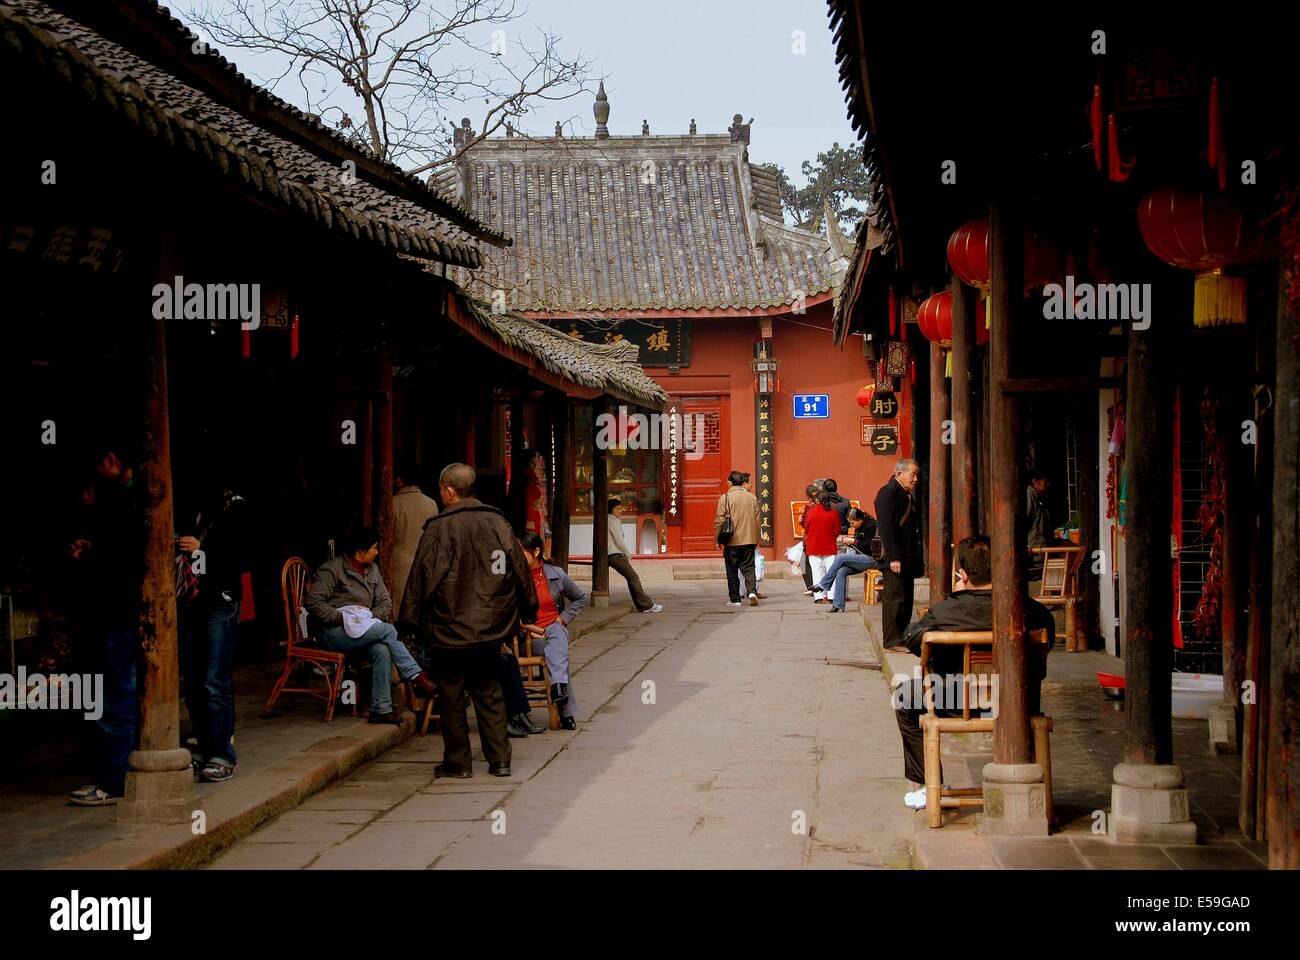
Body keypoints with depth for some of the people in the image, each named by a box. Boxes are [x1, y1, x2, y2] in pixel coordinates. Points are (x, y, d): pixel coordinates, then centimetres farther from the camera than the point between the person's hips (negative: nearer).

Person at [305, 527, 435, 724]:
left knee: (382, 650, -27)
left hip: (363, 629, 6)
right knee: (387, 631, -27)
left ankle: (381, 709, -28)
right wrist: (341, 617, -21)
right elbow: (313, 602, -14)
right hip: (333, 632, -6)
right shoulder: (332, 569, -6)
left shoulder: (372, 569, 16)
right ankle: (417, 677, -22)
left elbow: (385, 602, 13)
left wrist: (371, 616, -8)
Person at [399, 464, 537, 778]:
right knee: (489, 693, 14)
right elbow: (521, 571, 8)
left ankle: (458, 762, 10)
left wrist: (410, 619, -3)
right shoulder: (499, 524, 2)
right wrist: (528, 613, 20)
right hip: (490, 631, 5)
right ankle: (500, 759, 12)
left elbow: (423, 576, -11)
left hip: (449, 630, -5)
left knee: (452, 696, 6)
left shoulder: (439, 528, -12)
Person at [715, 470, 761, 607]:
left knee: (732, 571, 6)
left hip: (731, 541, -3)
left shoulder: (725, 498, -8)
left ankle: (735, 599, 8)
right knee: (748, 567, 9)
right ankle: (752, 591, -12)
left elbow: (719, 521, -8)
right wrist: (757, 539, 20)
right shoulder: (752, 498, 3)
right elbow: (757, 520, 10)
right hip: (749, 540, 3)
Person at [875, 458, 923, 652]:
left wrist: (917, 556, 16)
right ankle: (892, 640, -3)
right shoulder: (888, 493, -12)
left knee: (906, 599, 11)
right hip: (895, 558, -9)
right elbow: (886, 527, -18)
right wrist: (893, 557, -22)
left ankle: (902, 637, 17)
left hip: (907, 558, 9)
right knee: (895, 599, -7)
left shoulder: (907, 495, 18)